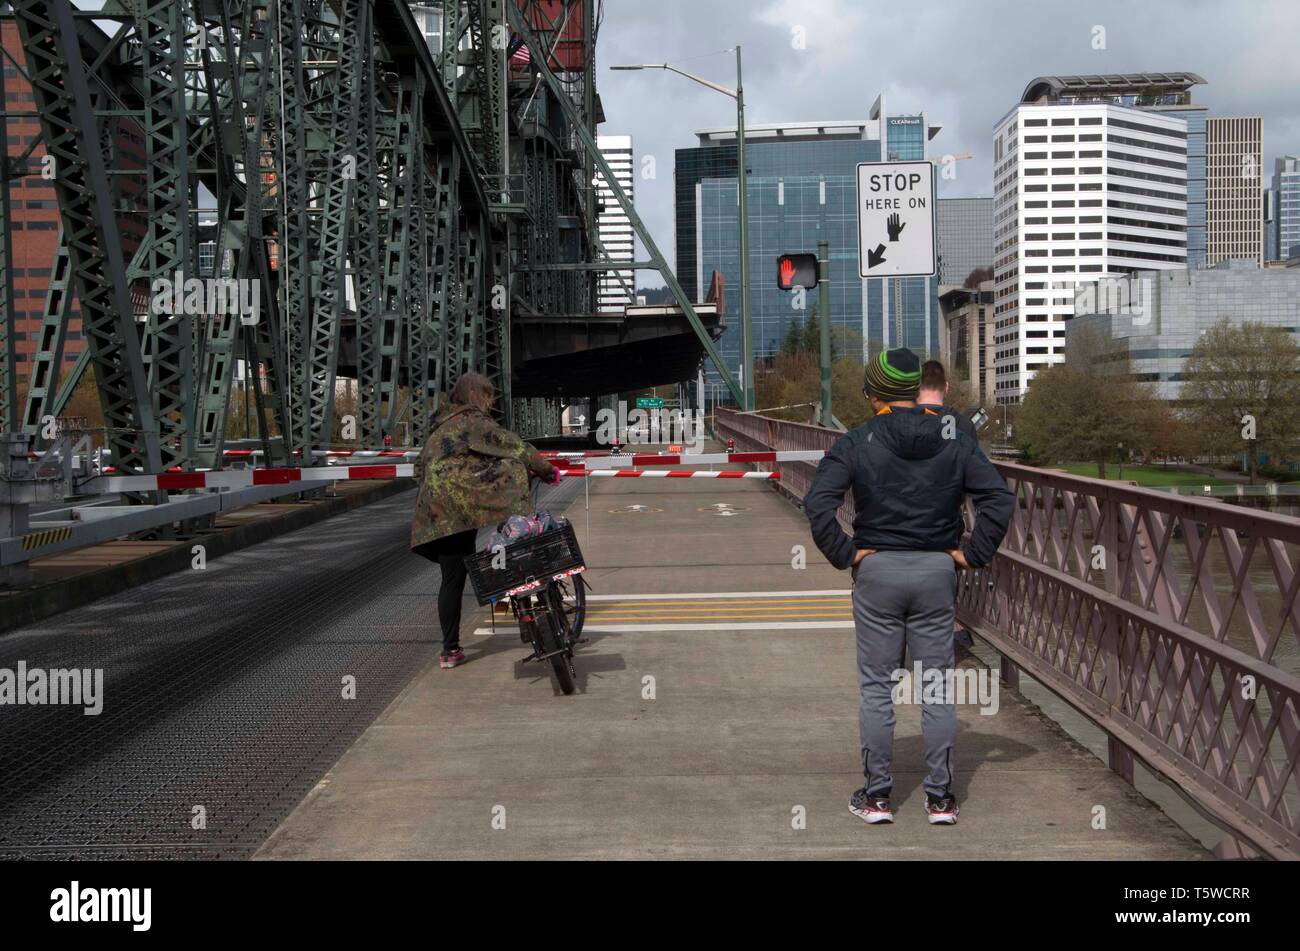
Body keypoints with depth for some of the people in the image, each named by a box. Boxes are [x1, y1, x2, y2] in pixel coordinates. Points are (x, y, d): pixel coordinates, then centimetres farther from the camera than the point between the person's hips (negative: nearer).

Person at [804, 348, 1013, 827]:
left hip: (877, 572, -2)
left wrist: (845, 553, -7)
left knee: (876, 687, 7)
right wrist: (972, 553, -1)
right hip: (936, 572, 2)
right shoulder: (954, 440, 2)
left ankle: (877, 795, 12)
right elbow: (999, 496, -5)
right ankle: (941, 797, 13)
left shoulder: (856, 443, -5)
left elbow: (817, 503, -15)